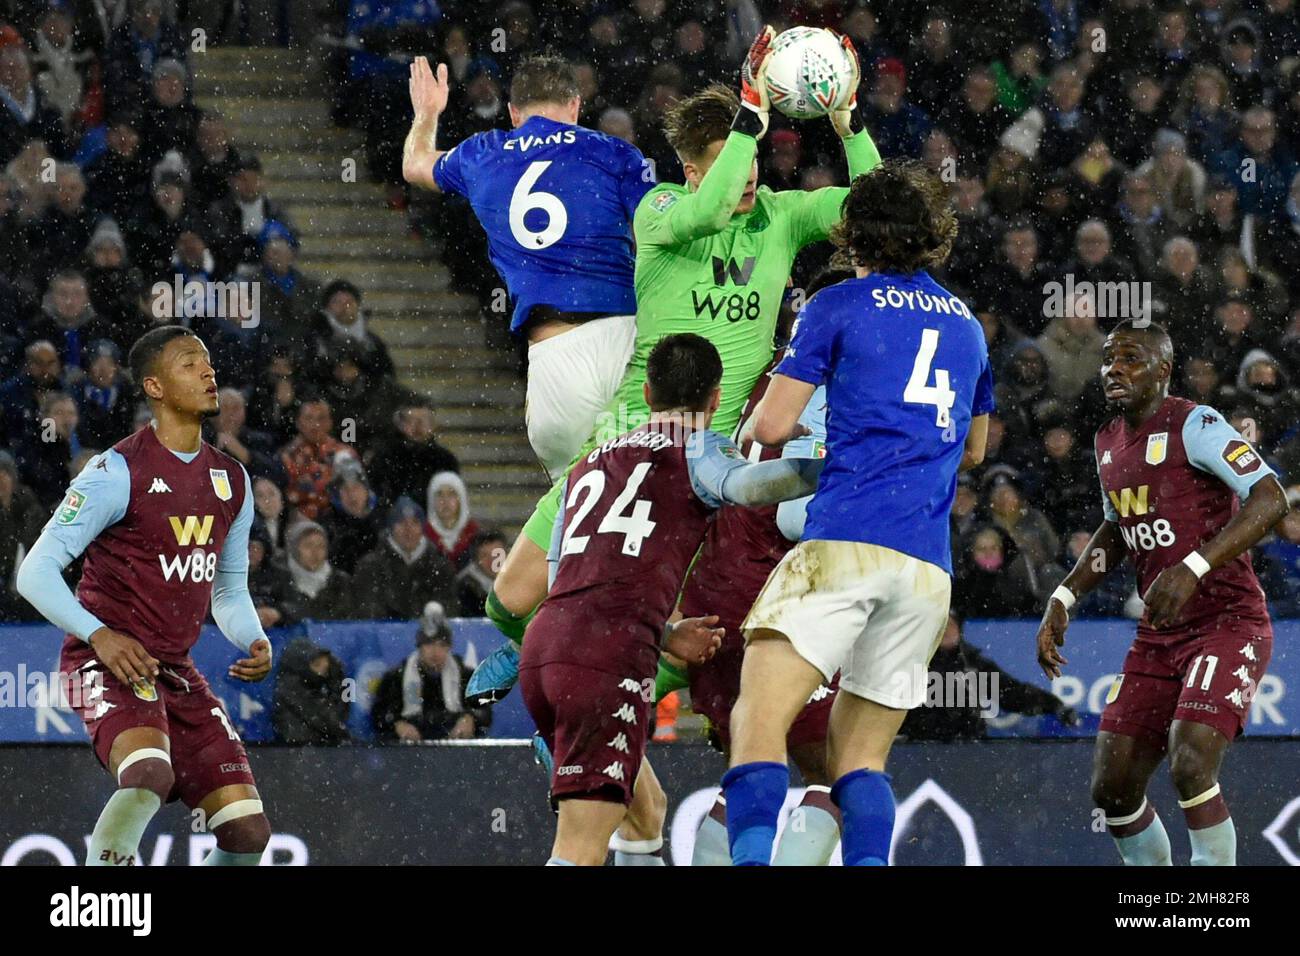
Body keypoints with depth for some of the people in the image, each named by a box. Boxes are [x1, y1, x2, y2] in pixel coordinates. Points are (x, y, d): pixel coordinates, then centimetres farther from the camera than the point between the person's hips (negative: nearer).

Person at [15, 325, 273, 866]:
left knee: (248, 832, -4)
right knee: (149, 774, -35)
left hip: (176, 671, 7)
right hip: (108, 662, -7)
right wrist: (99, 634, -24)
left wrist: (254, 642, 1)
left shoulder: (231, 481, 12)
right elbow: (35, 573, -10)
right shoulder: (117, 472, -10)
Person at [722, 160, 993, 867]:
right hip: (928, 567, 6)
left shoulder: (840, 306, 5)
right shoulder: (967, 326, 23)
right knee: (859, 756, 10)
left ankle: (752, 860, -34)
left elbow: (773, 426, 1)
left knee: (758, 722, -14)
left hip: (845, 541, -6)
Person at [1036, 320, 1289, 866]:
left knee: (1190, 769, -25)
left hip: (1227, 623, -8)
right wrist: (1063, 600, 16)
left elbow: (1271, 499, -24)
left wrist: (1194, 568, -33)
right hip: (1159, 636, 8)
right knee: (1112, 789, 4)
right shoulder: (1109, 443, 12)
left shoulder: (1194, 426, -14)